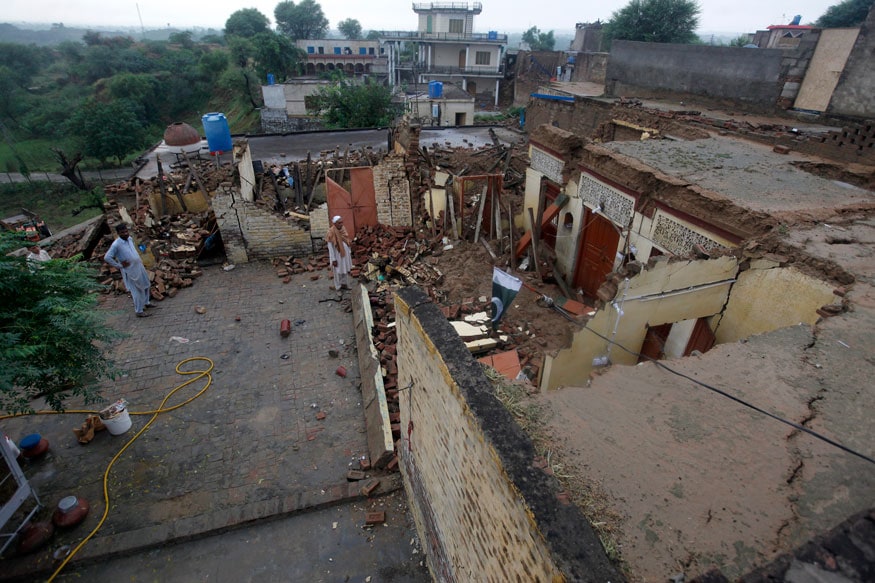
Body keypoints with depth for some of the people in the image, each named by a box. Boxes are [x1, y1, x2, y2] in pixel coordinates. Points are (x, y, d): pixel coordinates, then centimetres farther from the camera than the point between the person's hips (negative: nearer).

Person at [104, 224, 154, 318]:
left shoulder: (130, 238, 1)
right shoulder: (116, 244, -21)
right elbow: (107, 257, -24)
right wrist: (119, 266, -17)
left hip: (139, 266, 8)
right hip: (130, 270, -8)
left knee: (145, 285, 22)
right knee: (137, 291, -1)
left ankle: (145, 303, 42)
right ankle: (139, 311, 9)